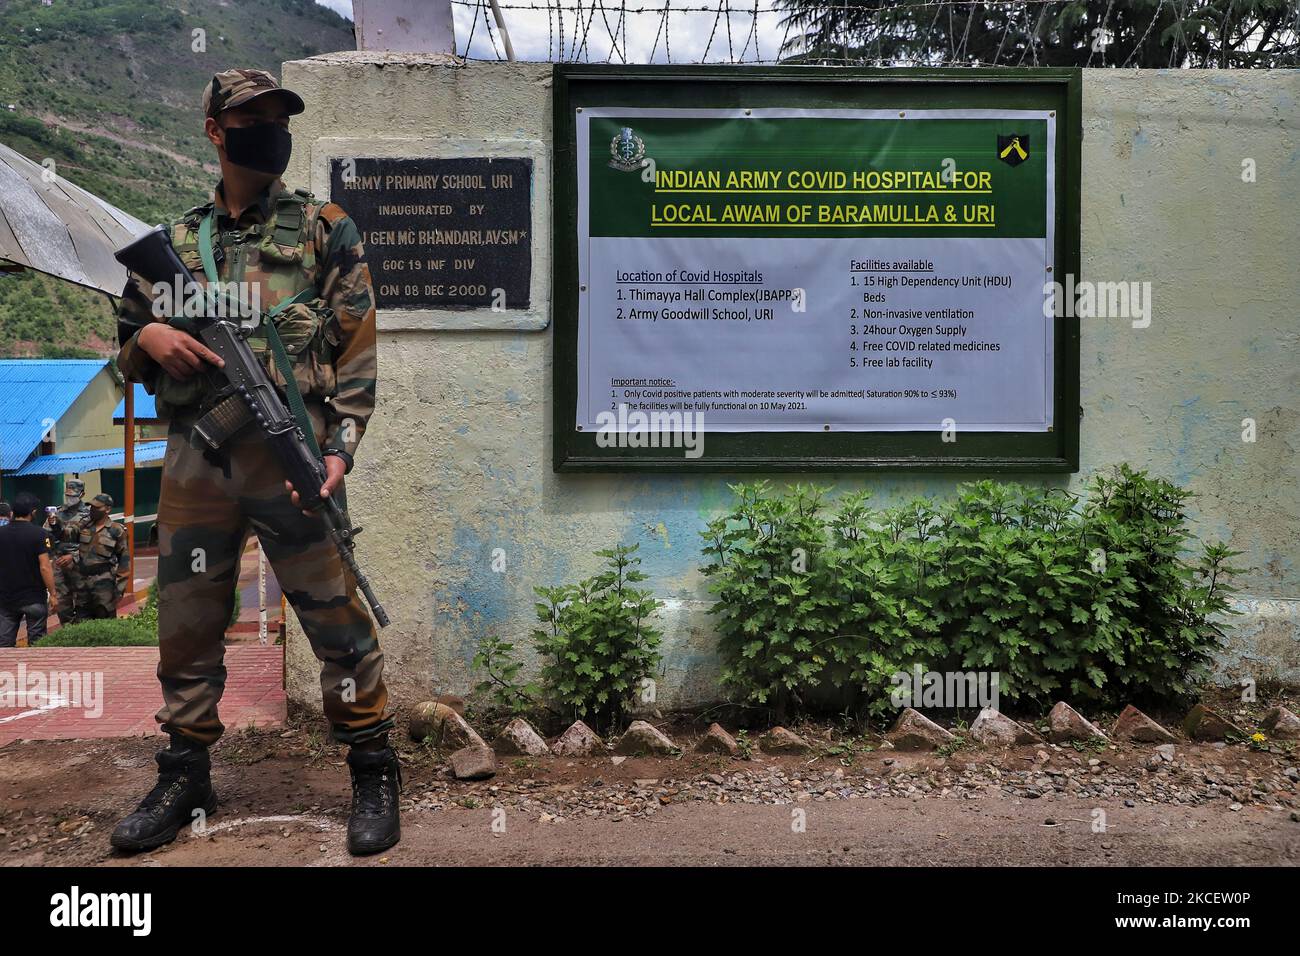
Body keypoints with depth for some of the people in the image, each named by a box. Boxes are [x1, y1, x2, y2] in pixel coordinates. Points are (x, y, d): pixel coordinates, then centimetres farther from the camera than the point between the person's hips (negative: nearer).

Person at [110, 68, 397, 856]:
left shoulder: (326, 230, 5)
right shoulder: (176, 241, 15)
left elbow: (358, 353, -2)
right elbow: (130, 355, 21)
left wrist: (339, 449, -12)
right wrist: (147, 335, -3)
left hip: (288, 456, -4)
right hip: (193, 462, 4)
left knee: (337, 619, -2)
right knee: (186, 627, 11)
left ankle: (375, 774, 13)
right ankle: (186, 778, 29)